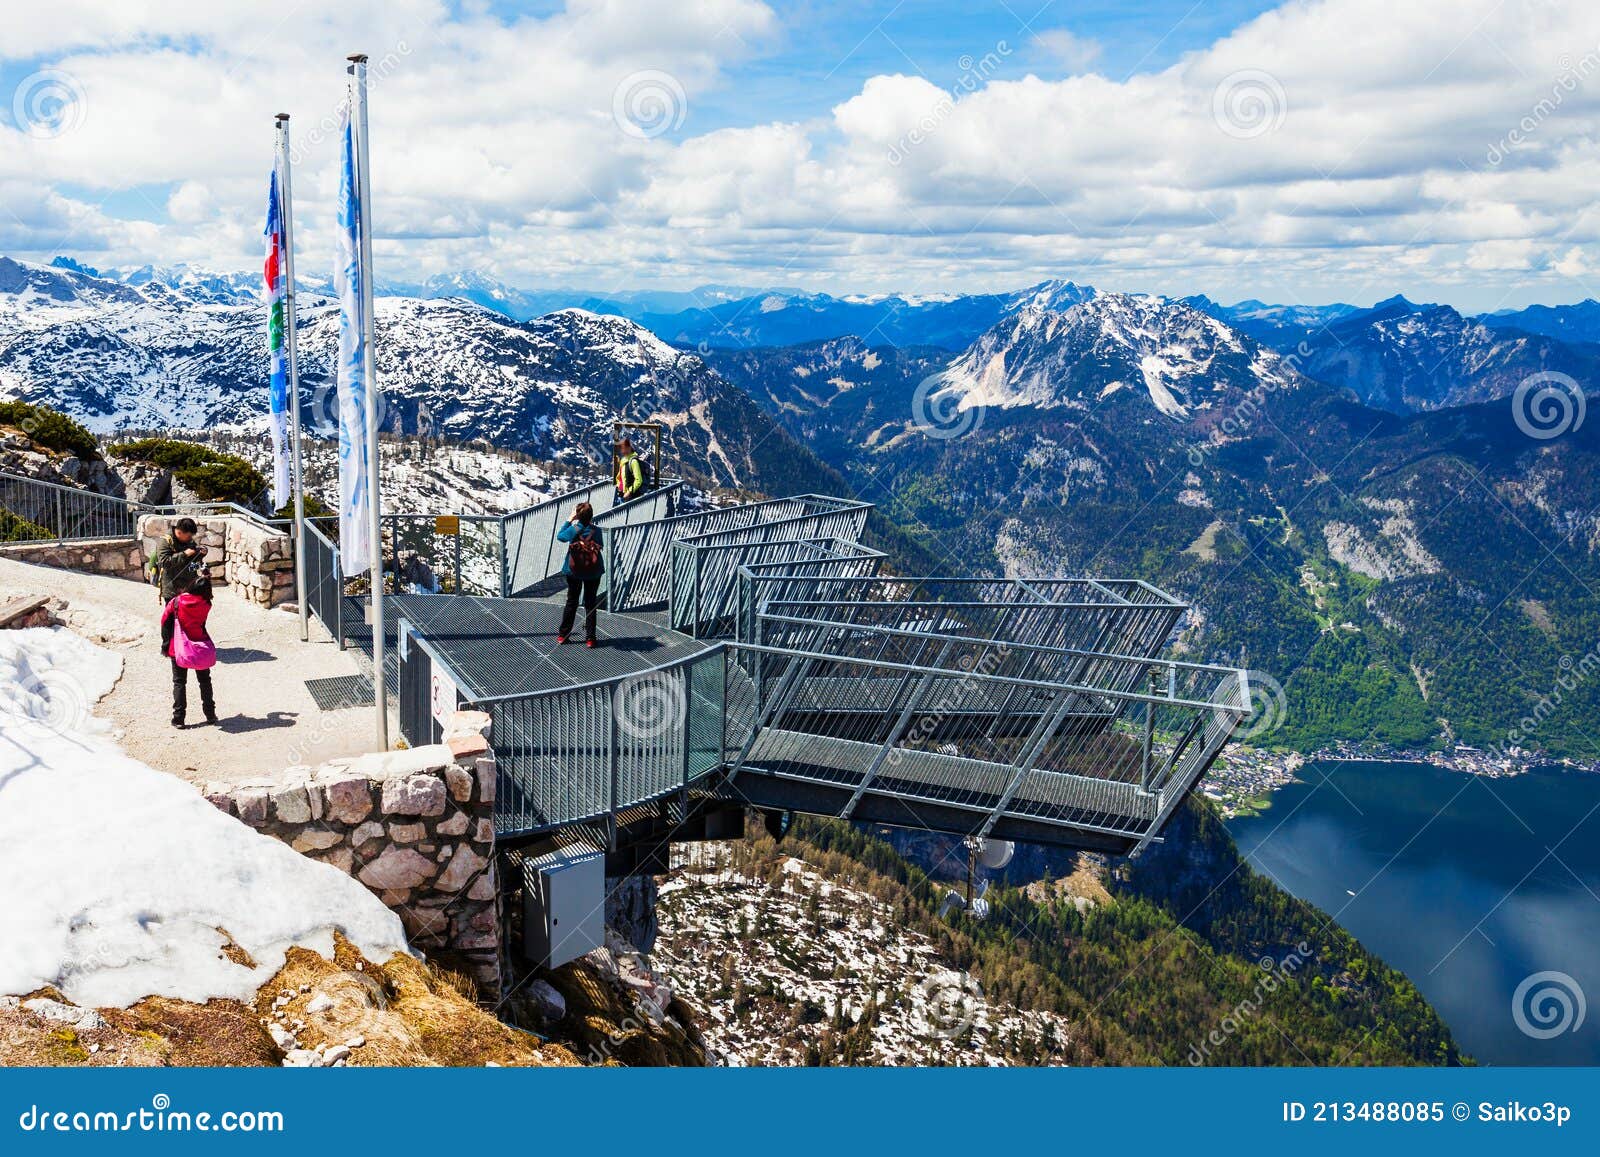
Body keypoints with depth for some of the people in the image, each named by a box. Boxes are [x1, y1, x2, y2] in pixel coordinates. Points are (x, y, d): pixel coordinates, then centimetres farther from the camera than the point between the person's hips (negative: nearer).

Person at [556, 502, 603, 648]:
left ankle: (563, 635, 19)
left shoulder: (573, 529, -13)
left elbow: (560, 536, 5)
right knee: (590, 604, 8)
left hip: (574, 571, 0)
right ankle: (590, 638, 8)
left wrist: (569, 520, 10)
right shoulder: (596, 531, -12)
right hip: (593, 572, 0)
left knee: (571, 603, 13)